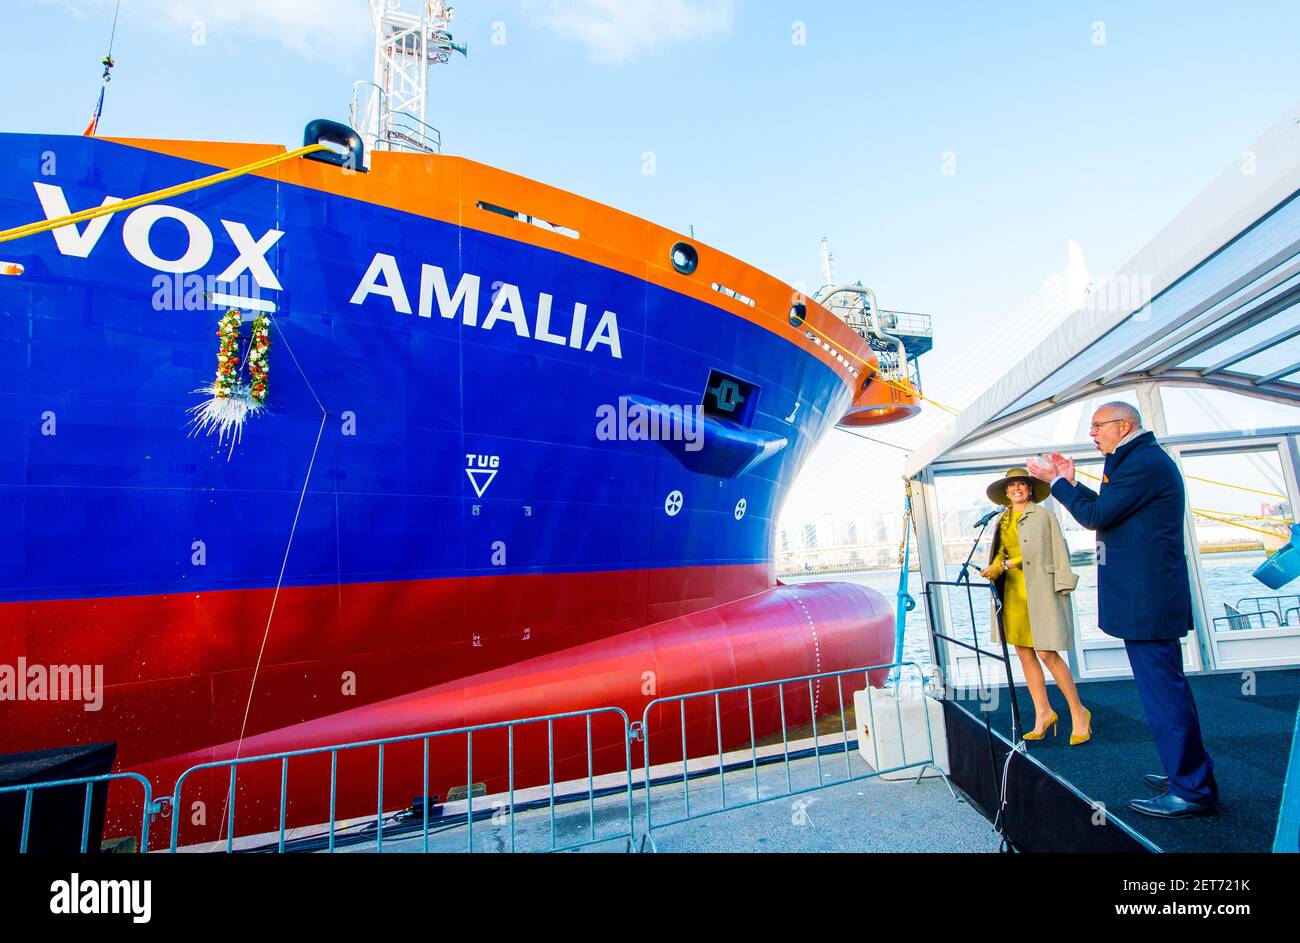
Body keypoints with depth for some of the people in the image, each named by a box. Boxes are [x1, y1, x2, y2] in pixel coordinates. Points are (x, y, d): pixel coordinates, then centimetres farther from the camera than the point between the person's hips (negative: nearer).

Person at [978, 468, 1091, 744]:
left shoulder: (1043, 515, 1)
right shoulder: (1003, 521, 15)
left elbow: (1058, 550, -2)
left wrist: (1062, 585, -9)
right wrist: (994, 569, -4)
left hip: (1041, 589, -5)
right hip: (1014, 590, 5)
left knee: (1046, 652, -9)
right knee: (1023, 652, 5)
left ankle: (1078, 713, 7)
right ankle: (1043, 713, 15)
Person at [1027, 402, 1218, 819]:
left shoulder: (1144, 462, -16)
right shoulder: (1143, 459, 18)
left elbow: (1095, 515, -17)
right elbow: (1108, 511, 21)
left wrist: (1056, 480, -6)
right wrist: (1073, 482, 17)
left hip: (1146, 597, -11)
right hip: (1150, 596, 11)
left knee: (1162, 690, -4)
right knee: (1166, 686, 19)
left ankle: (1192, 791, 7)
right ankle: (1190, 774, 31)